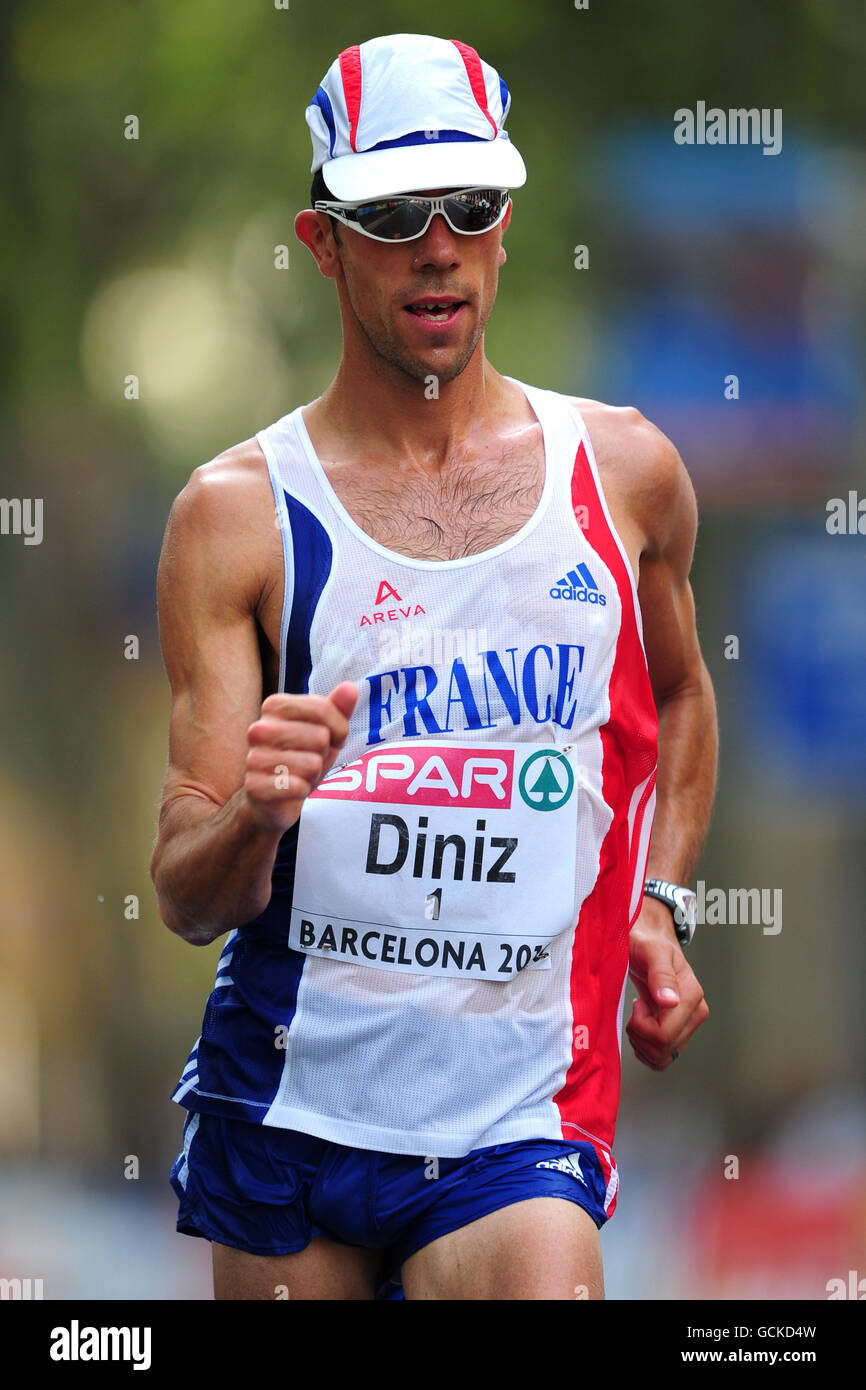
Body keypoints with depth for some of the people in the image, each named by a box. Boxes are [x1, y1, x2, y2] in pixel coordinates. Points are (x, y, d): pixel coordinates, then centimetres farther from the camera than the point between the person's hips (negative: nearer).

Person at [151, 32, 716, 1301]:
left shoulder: (626, 471, 5)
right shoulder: (238, 512, -2)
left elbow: (679, 700, 27)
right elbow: (187, 901, -6)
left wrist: (660, 906, 13)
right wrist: (251, 818, -27)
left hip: (521, 1115, 0)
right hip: (284, 1111, 0)